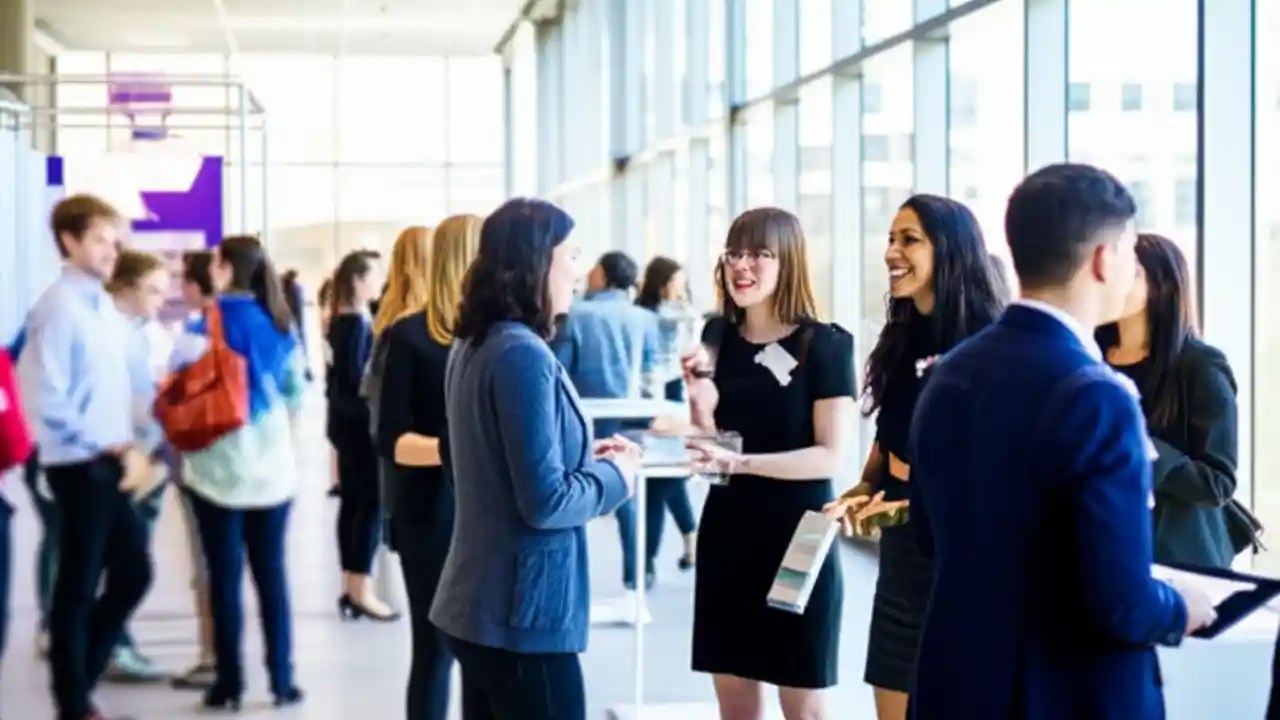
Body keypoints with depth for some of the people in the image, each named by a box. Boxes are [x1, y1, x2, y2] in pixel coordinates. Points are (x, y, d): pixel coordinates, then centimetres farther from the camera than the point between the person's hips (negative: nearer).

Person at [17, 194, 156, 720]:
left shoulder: (104, 306, 10)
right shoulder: (59, 307, -15)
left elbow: (137, 381, 17)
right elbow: (46, 400, -19)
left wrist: (135, 447, 4)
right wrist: (107, 446, -14)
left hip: (111, 466, 8)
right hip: (80, 468, -8)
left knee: (133, 572, 14)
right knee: (78, 588, 3)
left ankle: (78, 675, 28)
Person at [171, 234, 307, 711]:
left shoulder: (206, 327, -9)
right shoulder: (279, 325, 4)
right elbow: (296, 392, 14)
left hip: (219, 468, -3)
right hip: (271, 467, 3)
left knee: (225, 575, 3)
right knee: (272, 572, 8)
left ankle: (230, 682, 5)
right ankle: (282, 679, 10)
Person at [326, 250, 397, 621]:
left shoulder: (340, 321, 12)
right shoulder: (358, 324, -16)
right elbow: (357, 378, -20)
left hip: (345, 420, 9)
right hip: (359, 422, -9)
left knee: (353, 501, 10)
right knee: (372, 502, -5)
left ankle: (351, 587, 14)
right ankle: (362, 590, -3)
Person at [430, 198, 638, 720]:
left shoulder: (472, 345, 10)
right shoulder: (522, 354, -19)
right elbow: (544, 501, -22)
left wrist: (585, 457, 10)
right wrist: (614, 475, -5)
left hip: (476, 601, 9)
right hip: (522, 613, -9)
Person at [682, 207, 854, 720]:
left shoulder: (824, 345, -10)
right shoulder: (718, 337, 4)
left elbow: (830, 456, -15)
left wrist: (741, 461, -24)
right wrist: (699, 400, -13)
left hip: (798, 539, -5)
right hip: (727, 533, 5)